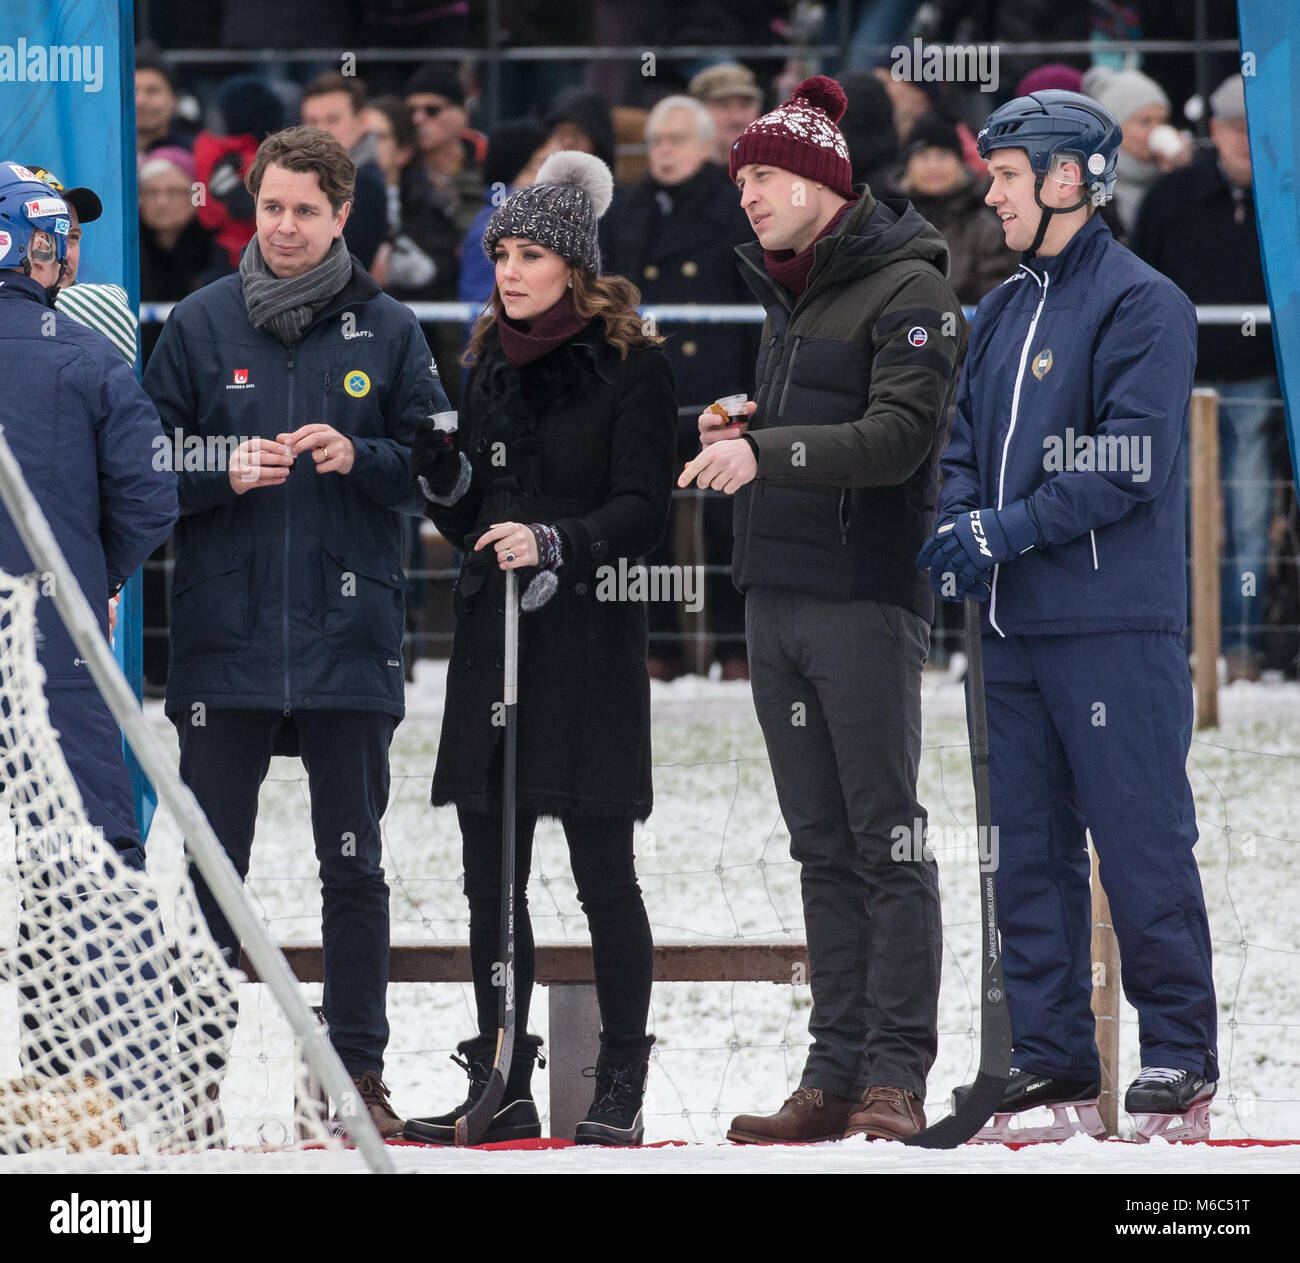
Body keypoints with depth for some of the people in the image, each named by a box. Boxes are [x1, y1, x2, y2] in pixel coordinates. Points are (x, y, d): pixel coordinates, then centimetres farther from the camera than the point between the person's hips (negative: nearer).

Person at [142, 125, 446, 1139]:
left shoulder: (386, 332, 5)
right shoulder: (202, 324, 5)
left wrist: (359, 457, -13)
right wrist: (224, 473, -13)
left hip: (349, 637, 0)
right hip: (225, 634, 0)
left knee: (354, 864, 5)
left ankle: (357, 1070, 11)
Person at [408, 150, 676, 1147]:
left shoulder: (632, 368, -3)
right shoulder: (489, 365, 16)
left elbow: (642, 509, -10)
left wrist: (553, 541, -25)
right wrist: (435, 460, 0)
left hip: (591, 643, -6)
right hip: (493, 640, 6)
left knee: (602, 872, -5)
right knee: (491, 876, 5)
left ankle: (621, 1091, 0)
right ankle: (502, 1088, 9)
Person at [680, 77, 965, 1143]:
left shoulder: (907, 292, -7)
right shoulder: (787, 295, 19)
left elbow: (900, 437, -19)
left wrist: (770, 451, -27)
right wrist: (740, 434, 9)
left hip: (868, 596, -8)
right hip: (776, 599, 8)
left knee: (887, 839, -6)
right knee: (824, 847, 7)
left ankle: (896, 1075, -6)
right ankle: (835, 1075, 8)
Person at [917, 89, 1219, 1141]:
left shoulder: (1142, 305, -7)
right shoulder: (1003, 314, 17)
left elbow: (1130, 463, -15)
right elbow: (964, 442, 19)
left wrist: (1009, 530, -18)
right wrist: (956, 525, -2)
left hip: (1115, 626, -8)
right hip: (1014, 624, 8)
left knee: (1142, 845, -5)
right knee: (1030, 852, 8)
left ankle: (1181, 1059, 2)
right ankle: (1052, 1063, 13)